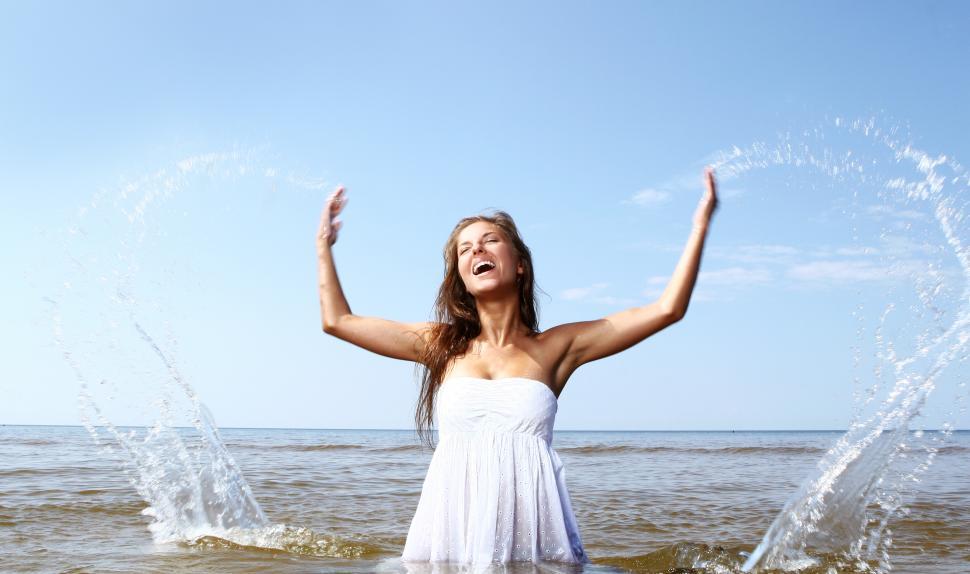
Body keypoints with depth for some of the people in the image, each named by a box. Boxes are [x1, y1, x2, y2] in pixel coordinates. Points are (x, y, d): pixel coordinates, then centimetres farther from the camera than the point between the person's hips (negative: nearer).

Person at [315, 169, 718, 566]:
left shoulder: (556, 347, 6)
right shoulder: (442, 344, 10)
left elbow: (666, 309, 4)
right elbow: (337, 320, 16)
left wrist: (700, 226, 6)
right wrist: (324, 244, 21)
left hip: (532, 533, -1)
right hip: (451, 532, 1)